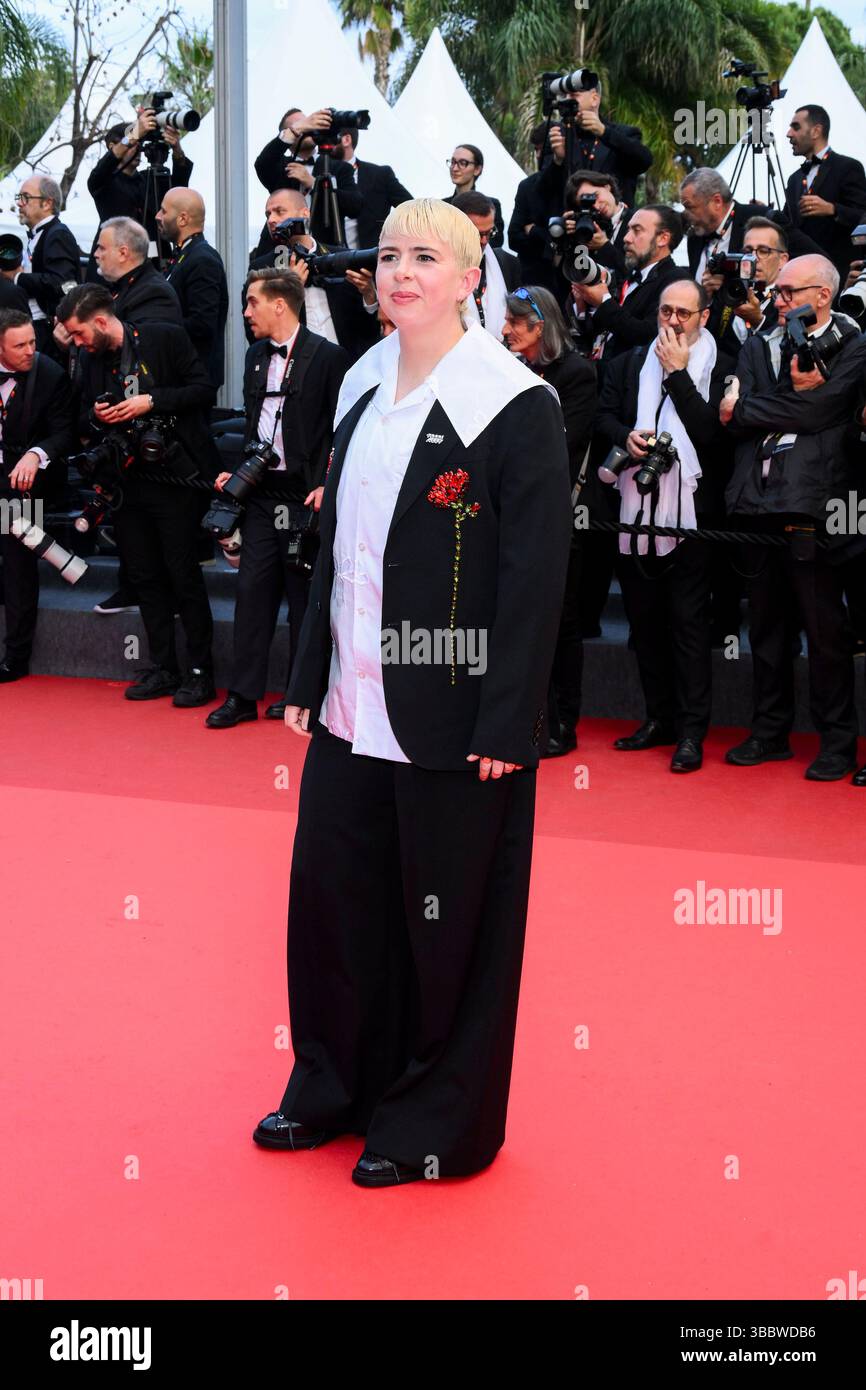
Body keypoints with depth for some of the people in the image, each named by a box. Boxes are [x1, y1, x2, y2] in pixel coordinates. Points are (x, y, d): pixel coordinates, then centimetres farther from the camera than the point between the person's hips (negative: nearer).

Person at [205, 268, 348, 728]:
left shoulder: (326, 356, -8)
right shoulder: (256, 356, 13)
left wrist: (327, 485, -15)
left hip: (306, 494, -6)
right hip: (261, 489, 6)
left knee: (304, 595, 3)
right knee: (253, 590, 4)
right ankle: (243, 695, 9)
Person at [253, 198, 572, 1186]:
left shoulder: (515, 406, -10)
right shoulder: (363, 388, 10)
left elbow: (536, 575, -13)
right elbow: (333, 541, 14)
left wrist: (504, 725, -17)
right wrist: (307, 678, 11)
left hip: (452, 718, -6)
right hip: (352, 706, 7)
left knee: (447, 915, 5)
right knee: (332, 892, 12)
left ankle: (438, 1123, 22)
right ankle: (337, 1087, 32)